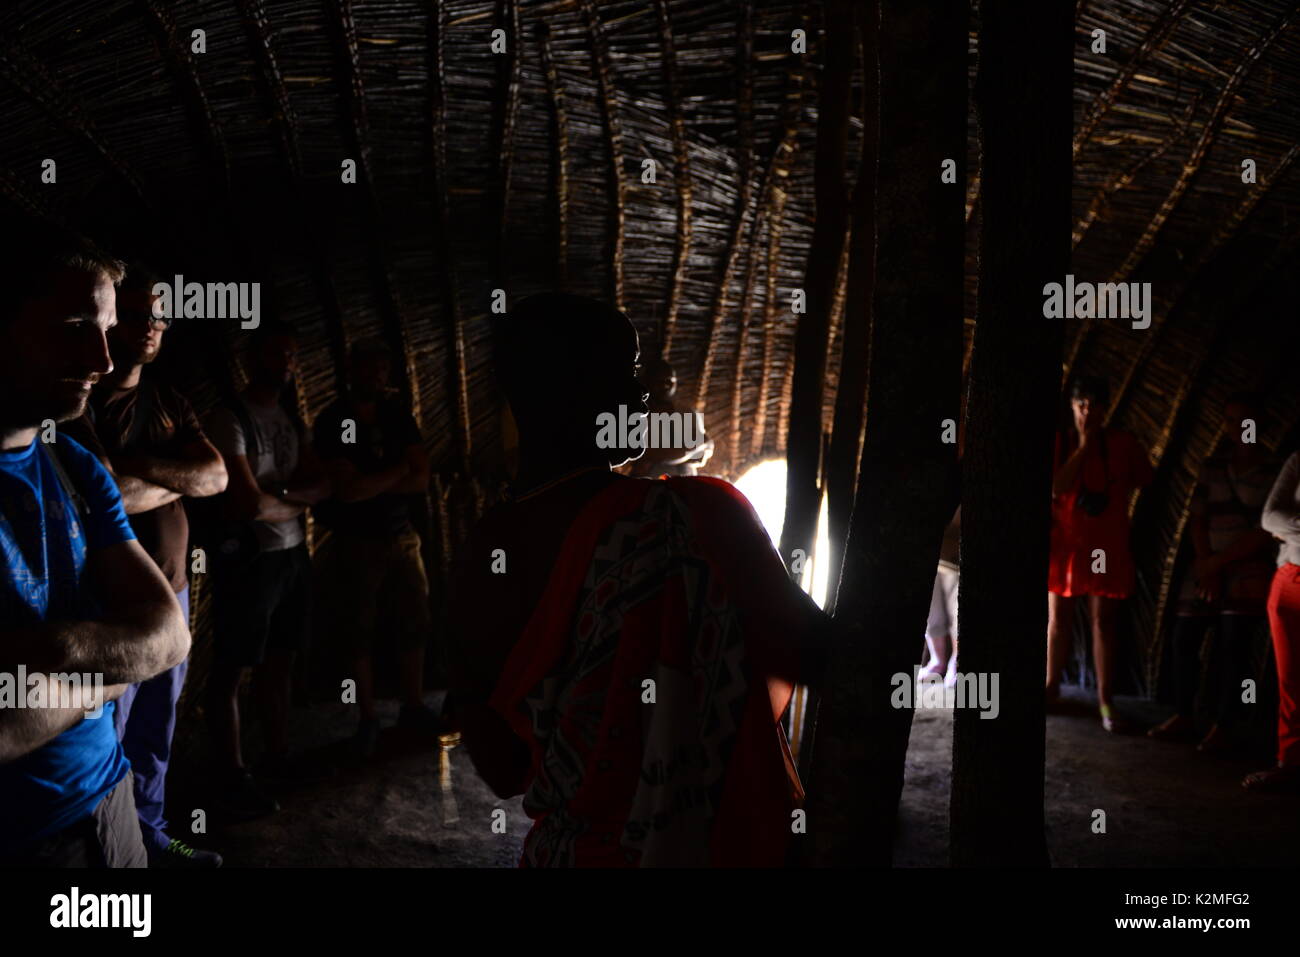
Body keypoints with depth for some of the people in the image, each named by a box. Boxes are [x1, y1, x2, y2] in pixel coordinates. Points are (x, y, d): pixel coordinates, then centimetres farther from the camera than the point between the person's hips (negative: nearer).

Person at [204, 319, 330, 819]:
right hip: (249, 558, -8)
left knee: (279, 660, 15)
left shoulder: (291, 420, 13)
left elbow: (322, 485, 7)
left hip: (293, 554, 8)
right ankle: (232, 777, 6)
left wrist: (281, 492, -12)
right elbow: (251, 504, -18)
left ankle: (277, 756, 26)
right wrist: (297, 503, -1)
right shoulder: (230, 420, -13)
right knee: (231, 669, 0)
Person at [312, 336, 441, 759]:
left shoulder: (398, 415, 5)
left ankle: (413, 708, 21)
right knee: (359, 634, 3)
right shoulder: (332, 422, -10)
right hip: (356, 543, -4)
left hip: (402, 537, 5)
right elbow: (348, 490, -20)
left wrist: (372, 484, -15)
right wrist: (399, 470, -9)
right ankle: (368, 720, 13)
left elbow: (422, 480, -1)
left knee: (415, 625, 8)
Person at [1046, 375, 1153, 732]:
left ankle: (1105, 700, 4)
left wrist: (1114, 491, 0)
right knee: (1058, 618, 8)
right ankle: (1052, 687, 22)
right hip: (1064, 541, 1)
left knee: (1103, 621, 0)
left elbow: (1145, 480, 12)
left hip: (1107, 545, -1)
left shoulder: (1124, 444, -2)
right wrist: (1083, 446, -16)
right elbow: (1056, 487, -16)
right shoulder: (1060, 442, -2)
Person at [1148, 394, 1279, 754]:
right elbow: (1198, 519, 7)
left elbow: (1267, 532, -8)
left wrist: (1220, 562, -9)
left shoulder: (1274, 470, -3)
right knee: (1184, 637, 0)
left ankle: (1224, 726, -3)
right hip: (1209, 565, 4)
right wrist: (1206, 567, -5)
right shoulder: (1213, 466, 9)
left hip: (1250, 568, -4)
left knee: (1233, 643, -11)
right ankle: (1184, 715, 13)